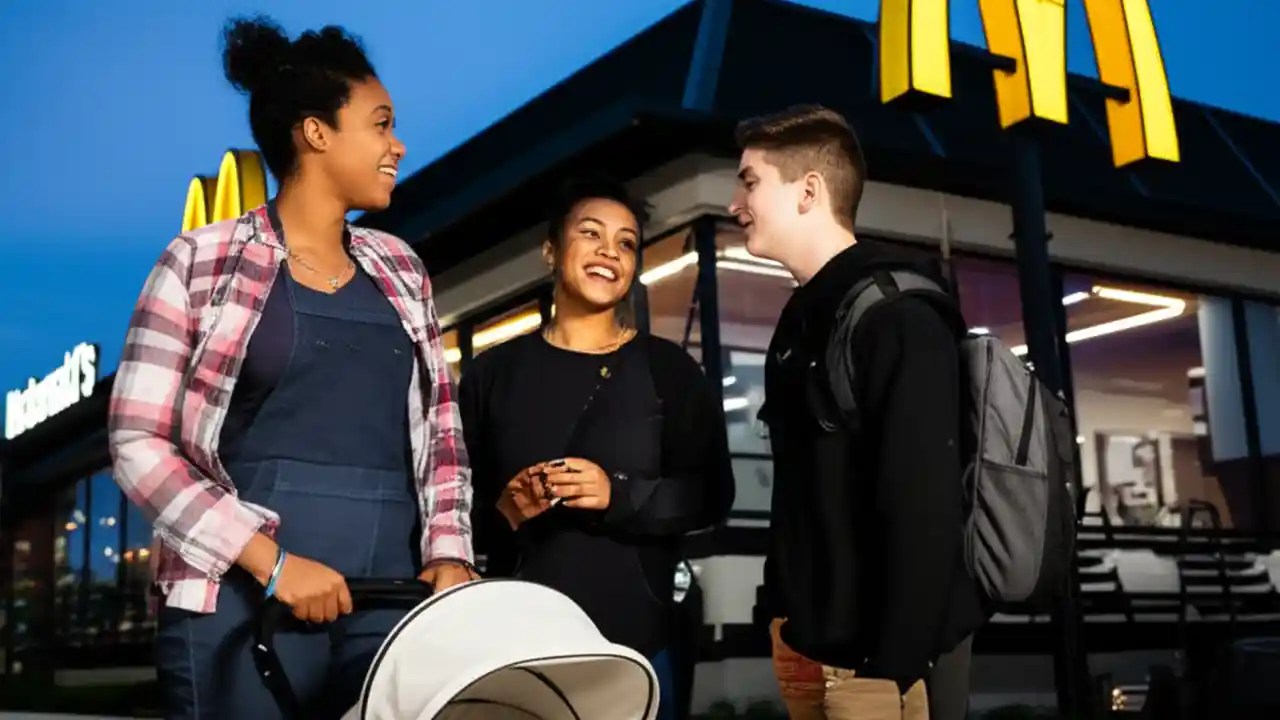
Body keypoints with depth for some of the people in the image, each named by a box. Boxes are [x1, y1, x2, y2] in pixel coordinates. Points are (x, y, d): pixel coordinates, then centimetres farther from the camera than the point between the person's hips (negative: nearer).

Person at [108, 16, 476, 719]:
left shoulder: (399, 271, 14)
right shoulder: (203, 261, 1)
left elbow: (439, 429, 14)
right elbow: (139, 441, -4)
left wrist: (448, 550, -2)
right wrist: (269, 559, -14)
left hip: (392, 595, 4)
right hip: (243, 595, -4)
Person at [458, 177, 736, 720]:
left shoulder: (669, 370, 5)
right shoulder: (494, 371, 9)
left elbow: (711, 495, 0)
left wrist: (618, 495, -16)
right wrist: (500, 511, -12)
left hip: (633, 640, 0)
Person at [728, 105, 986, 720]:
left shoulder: (896, 317, -15)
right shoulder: (802, 320, 12)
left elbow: (925, 508, -21)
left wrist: (892, 667, -21)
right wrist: (786, 615, 12)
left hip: (871, 659, -8)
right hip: (810, 647, 8)